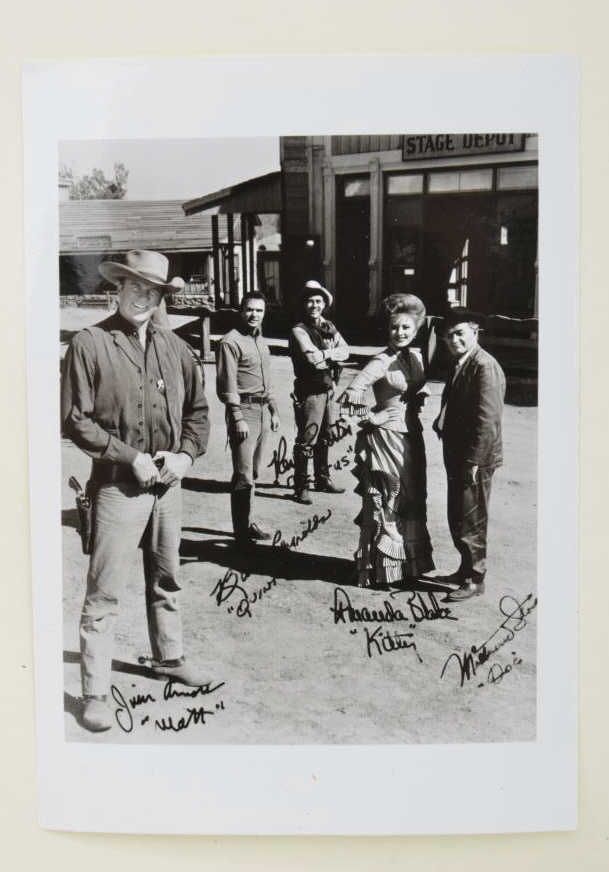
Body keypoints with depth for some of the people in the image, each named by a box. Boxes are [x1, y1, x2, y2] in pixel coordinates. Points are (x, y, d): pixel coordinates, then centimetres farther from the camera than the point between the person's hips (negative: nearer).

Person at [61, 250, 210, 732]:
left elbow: (197, 410, 14)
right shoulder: (90, 344, -8)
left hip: (168, 482, 5)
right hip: (118, 484, -5)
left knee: (166, 579, 20)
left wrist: (186, 454, -3)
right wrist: (130, 458, -15)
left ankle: (169, 657, 39)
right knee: (104, 592, -3)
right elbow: (75, 419, -11)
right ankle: (95, 693, 6)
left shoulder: (175, 347, 7)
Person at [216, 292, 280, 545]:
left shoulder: (260, 341, 18)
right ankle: (241, 532, -2)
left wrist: (273, 410, 22)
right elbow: (227, 384, -14)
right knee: (243, 475, -8)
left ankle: (248, 522, 25)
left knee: (253, 473, 15)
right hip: (244, 410, -8)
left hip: (262, 410, 8)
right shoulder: (231, 342, -9)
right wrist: (237, 418, -18)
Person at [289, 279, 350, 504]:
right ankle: (301, 488, 1)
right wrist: (333, 356, -7)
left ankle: (323, 479, 33)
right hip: (310, 391, -7)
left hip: (329, 389, 7)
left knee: (325, 437, 19)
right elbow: (313, 359, -22)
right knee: (306, 441, -5)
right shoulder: (299, 331, -10)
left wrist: (324, 354, -14)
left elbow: (345, 351, 2)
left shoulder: (329, 327, 12)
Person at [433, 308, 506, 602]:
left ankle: (474, 580, 14)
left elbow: (488, 419, -23)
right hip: (457, 457, 9)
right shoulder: (459, 364, 11)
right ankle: (466, 569, 34)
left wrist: (473, 461, -22)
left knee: (470, 522, 1)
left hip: (475, 460, -9)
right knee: (457, 519, 19)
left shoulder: (484, 367, -19)